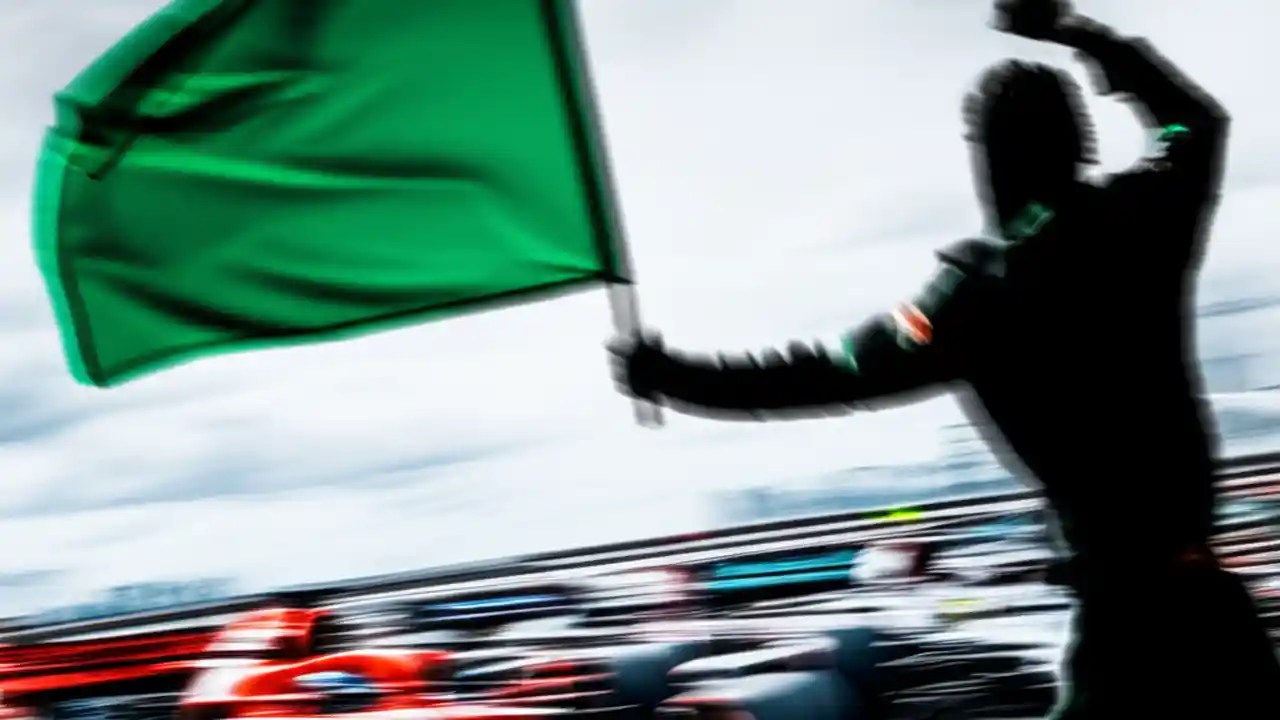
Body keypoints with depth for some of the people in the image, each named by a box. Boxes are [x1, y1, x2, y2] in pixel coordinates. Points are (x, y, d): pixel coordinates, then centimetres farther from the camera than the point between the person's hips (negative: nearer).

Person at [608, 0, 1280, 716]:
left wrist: (675, 374, -11)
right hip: (1199, 581, 4)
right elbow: (1197, 117, 23)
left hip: (1121, 589, -4)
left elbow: (843, 373, -16)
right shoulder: (1144, 218, 2)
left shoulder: (983, 285, -10)